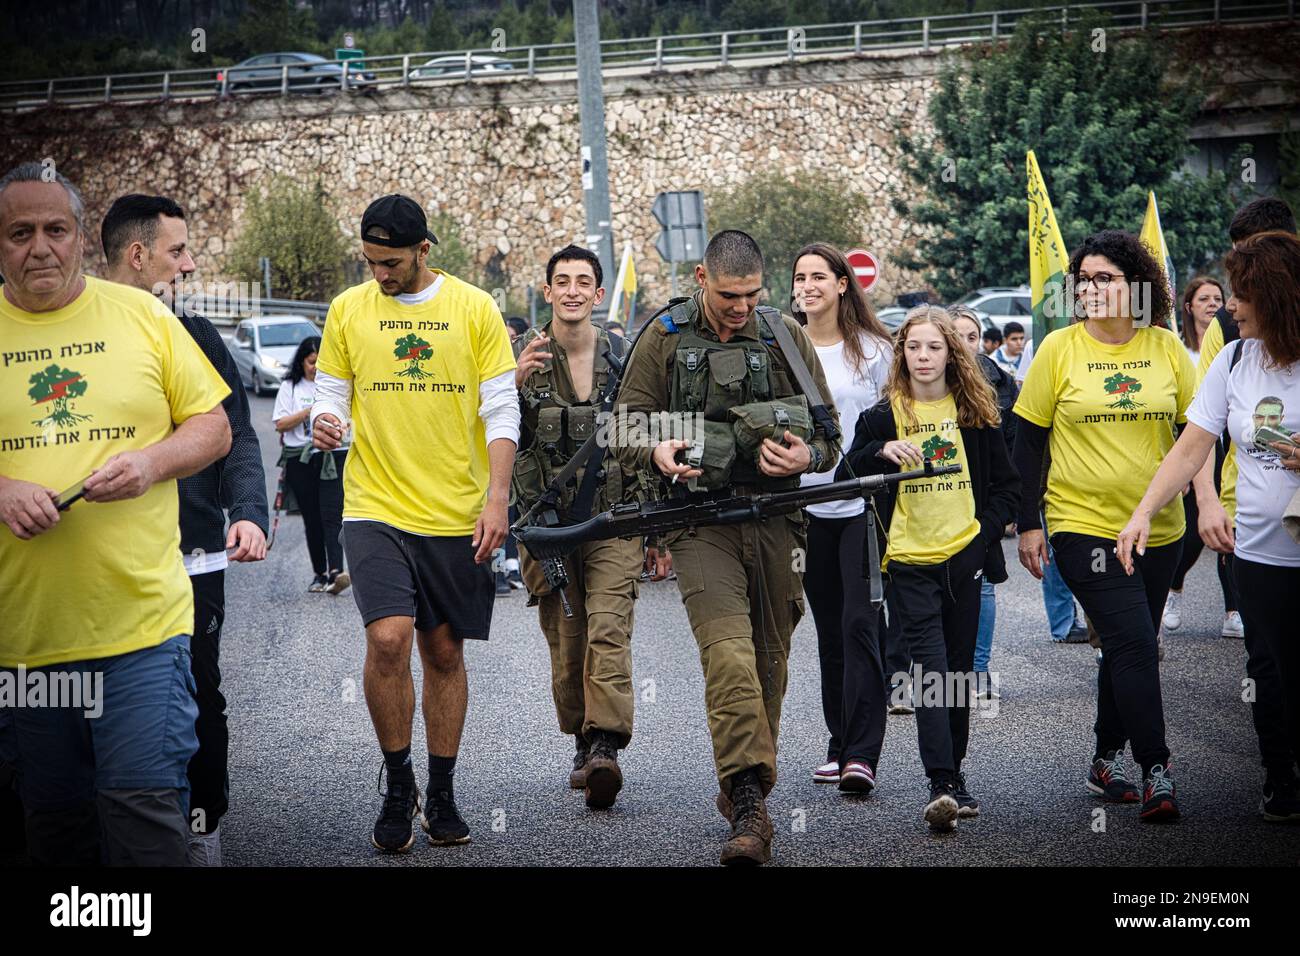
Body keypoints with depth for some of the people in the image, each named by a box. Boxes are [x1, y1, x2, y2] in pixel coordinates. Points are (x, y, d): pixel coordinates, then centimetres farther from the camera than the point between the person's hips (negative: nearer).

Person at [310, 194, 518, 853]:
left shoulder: (474, 309, 2)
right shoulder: (348, 310, 5)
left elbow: (501, 412, 2)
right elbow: (330, 394, 11)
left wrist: (497, 497, -8)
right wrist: (325, 422, -13)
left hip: (457, 515, 1)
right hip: (375, 506, 0)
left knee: (444, 651, 8)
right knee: (387, 639, -17)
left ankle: (441, 796, 22)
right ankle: (397, 784, 3)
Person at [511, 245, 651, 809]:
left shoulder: (623, 357, 5)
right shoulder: (520, 357, 2)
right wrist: (514, 384, -23)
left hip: (614, 517, -1)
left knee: (608, 634, -16)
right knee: (565, 646, 7)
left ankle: (606, 748, -24)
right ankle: (583, 743, 23)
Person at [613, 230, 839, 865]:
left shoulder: (786, 337, 8)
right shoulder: (663, 339, 3)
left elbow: (829, 434, 12)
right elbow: (627, 432, 6)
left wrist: (806, 455, -12)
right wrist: (657, 452, -17)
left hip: (775, 520, 3)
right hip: (701, 521, -3)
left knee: (769, 661, 9)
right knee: (728, 653, -19)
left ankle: (742, 786, 27)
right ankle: (750, 809, -25)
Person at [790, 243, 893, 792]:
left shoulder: (873, 350, 3)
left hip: (863, 505, -3)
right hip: (807, 505, 3)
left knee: (860, 624, -12)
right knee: (830, 631, 10)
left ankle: (862, 755, -15)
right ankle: (840, 746, 19)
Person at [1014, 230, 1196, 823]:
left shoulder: (1166, 348, 3)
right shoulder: (1059, 349, -4)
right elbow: (1029, 441, 0)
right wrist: (1027, 524, -2)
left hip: (1158, 529, 4)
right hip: (1084, 525, -4)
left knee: (1129, 650, 13)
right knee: (1134, 645, -13)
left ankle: (1107, 763, 27)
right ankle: (1156, 772, -8)